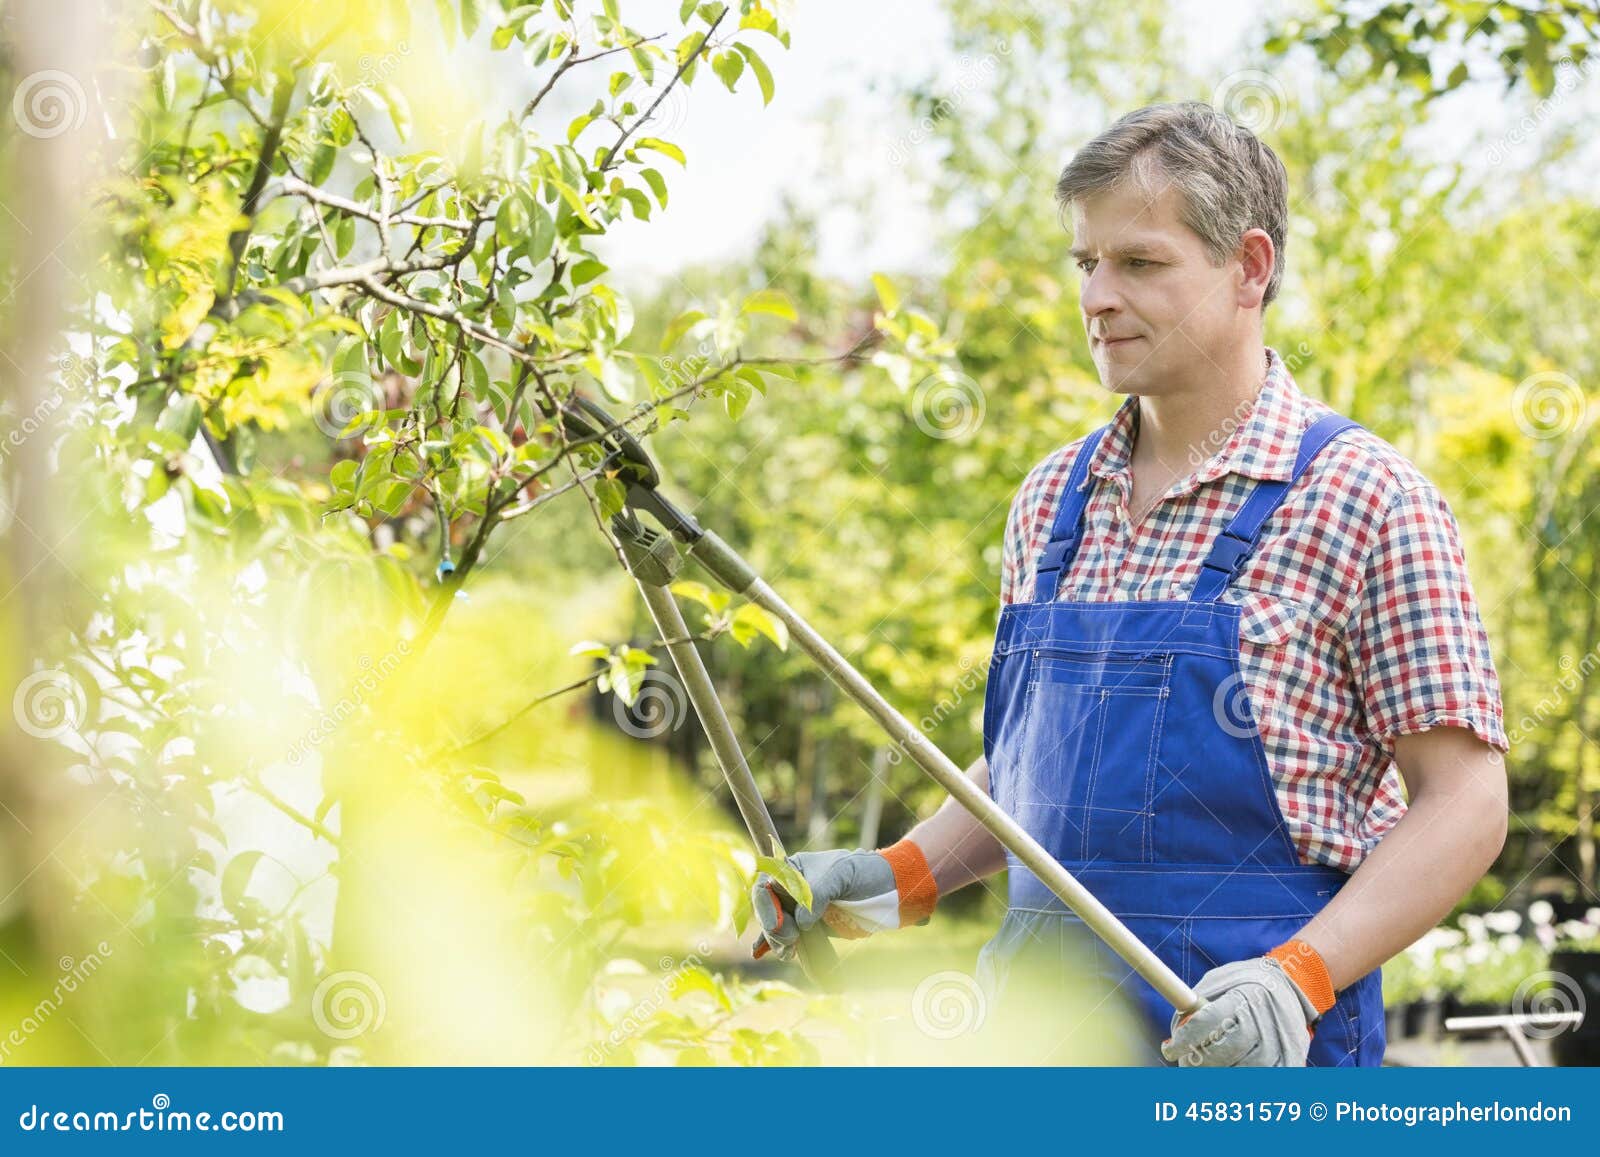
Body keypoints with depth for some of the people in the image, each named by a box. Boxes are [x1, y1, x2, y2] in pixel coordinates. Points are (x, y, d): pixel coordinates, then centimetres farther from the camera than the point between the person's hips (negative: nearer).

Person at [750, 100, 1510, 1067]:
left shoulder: (1365, 500, -7)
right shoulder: (1052, 500, 10)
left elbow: (1464, 802, -9)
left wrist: (1298, 977, -20)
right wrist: (896, 879, 5)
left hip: (1254, 1046, -5)